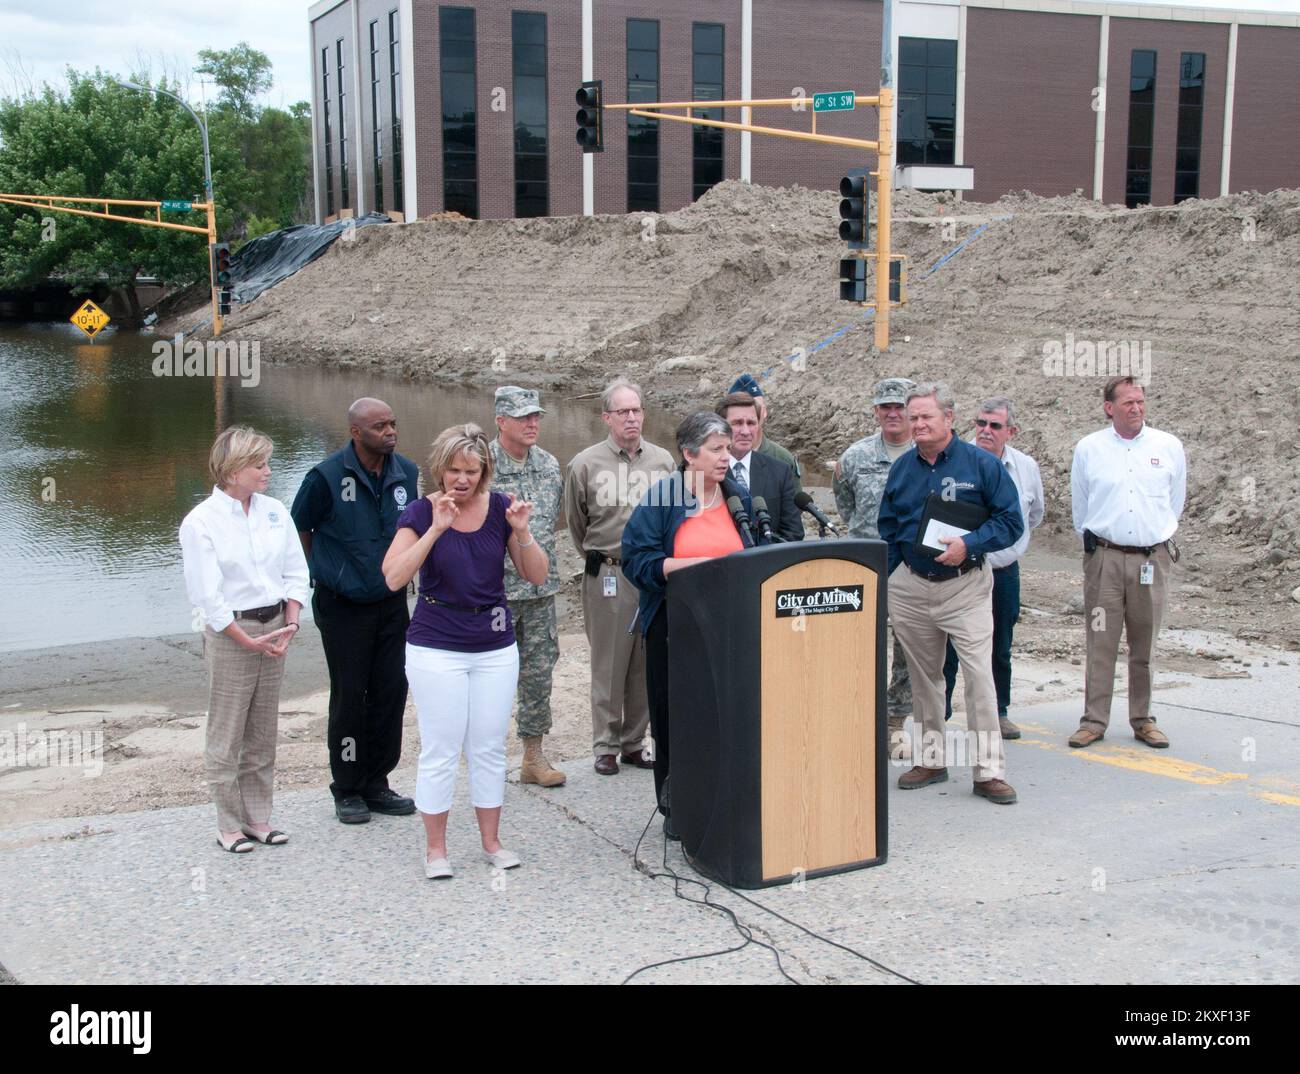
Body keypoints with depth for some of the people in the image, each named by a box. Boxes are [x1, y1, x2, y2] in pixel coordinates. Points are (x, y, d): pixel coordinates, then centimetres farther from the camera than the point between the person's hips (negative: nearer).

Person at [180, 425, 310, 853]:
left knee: (263, 733, 12)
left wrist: (290, 625, -5)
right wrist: (247, 640, -14)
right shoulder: (201, 522, -11)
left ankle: (258, 818, 22)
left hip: (274, 628, 5)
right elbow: (206, 595, -12)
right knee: (227, 735, 3)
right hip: (230, 633, -5)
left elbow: (296, 572, 7)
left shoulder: (274, 511, 5)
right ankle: (229, 825, 14)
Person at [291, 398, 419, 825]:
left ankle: (376, 783, 20)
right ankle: (347, 790, 14)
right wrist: (323, 573, 4)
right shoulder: (327, 477, -13)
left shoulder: (407, 473, 0)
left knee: (391, 691, 7)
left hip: (391, 602, 4)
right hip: (342, 606, -4)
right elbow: (299, 529, 0)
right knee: (349, 695, 2)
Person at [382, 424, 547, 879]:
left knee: (489, 748, 11)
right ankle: (435, 848, 16)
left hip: (496, 648, 3)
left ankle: (492, 841, 24)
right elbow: (394, 577, -22)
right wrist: (436, 528, -28)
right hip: (437, 648, -3)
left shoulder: (500, 507, -1)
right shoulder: (422, 511, -9)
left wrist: (522, 532, -16)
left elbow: (537, 575, 1)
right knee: (440, 750, 2)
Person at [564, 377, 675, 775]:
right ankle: (605, 746, 11)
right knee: (608, 664, 1)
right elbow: (576, 523, 11)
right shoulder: (586, 464, -1)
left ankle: (633, 743, 19)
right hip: (608, 576, -3)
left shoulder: (663, 461, 7)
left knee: (646, 664, 8)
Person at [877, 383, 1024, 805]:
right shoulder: (902, 468, 8)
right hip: (909, 588, 4)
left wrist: (970, 545, -19)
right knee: (924, 677, 11)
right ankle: (932, 760, 23)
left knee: (979, 674, -10)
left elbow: (1011, 521, -5)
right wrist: (885, 584, 10)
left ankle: (989, 771, -5)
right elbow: (888, 531, 16)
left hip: (965, 585, -4)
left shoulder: (981, 464, -4)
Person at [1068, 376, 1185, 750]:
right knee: (1100, 642, 0)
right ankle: (1093, 721, 6)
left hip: (1153, 559, 1)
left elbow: (1175, 503, 17)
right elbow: (1079, 507, 14)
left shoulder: (1169, 447, 5)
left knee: (1145, 645, 7)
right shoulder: (1088, 449, 3)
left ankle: (1143, 720, 17)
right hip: (1104, 558, -1)